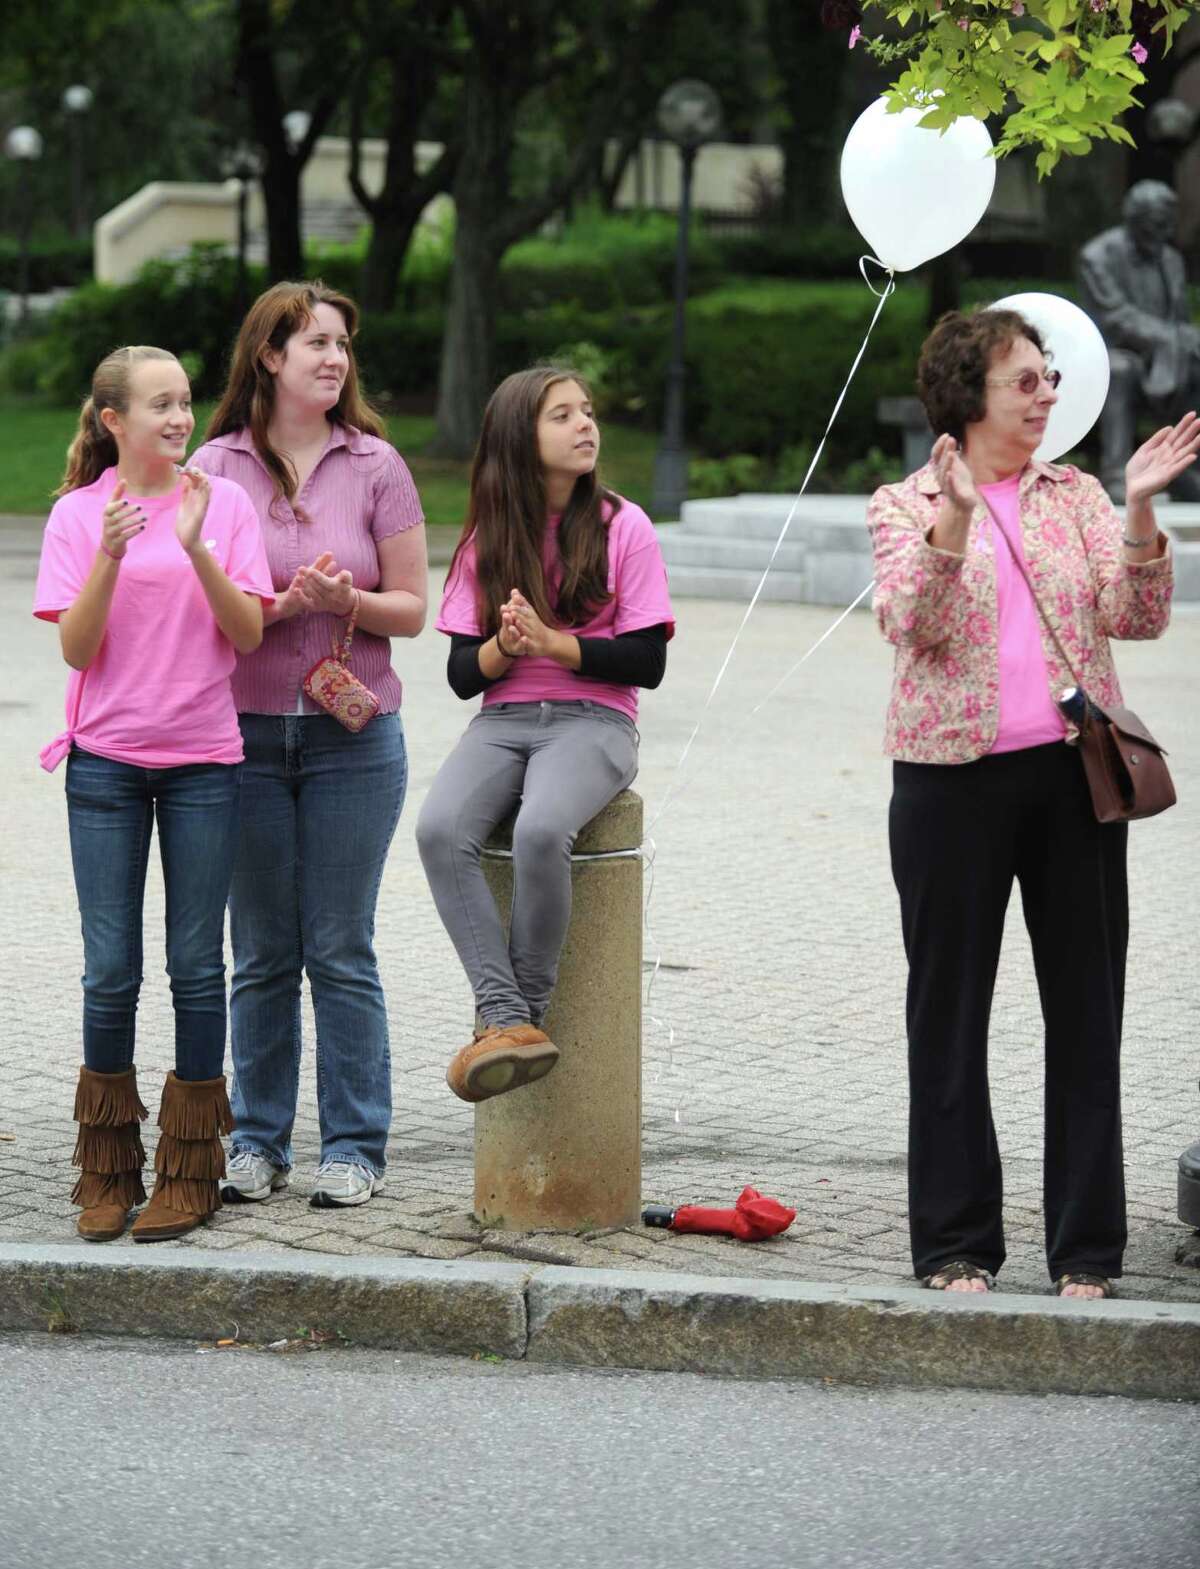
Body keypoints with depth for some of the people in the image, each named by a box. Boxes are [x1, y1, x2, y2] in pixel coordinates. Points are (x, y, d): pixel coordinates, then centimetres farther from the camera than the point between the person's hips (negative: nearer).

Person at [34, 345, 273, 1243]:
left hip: (203, 762, 0)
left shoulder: (222, 502, 1)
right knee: (112, 973, 1)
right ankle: (109, 1175, 13)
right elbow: (76, 648, -6)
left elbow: (249, 635, -5)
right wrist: (111, 553, -20)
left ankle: (190, 1171, 13)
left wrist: (197, 547, -19)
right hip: (107, 762, 0)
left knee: (197, 965, 3)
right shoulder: (80, 513, 0)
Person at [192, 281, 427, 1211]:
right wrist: (273, 606, -15)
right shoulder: (217, 466, 3)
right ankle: (259, 1141, 16)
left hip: (352, 736, -1)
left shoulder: (375, 466, 2)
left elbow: (411, 609, 3)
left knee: (341, 952, 1)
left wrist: (344, 600, -16)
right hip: (245, 730, 1)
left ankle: (356, 1146, 8)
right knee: (262, 952, 7)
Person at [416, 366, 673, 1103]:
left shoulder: (623, 527, 3)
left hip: (593, 721, -3)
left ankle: (531, 1010, -20)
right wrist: (504, 647, -12)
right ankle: (505, 1018, -31)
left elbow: (647, 662, -3)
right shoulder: (489, 538, 11)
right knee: (441, 829, -30)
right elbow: (462, 674, 9)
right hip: (503, 720, 3)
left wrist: (551, 642, -12)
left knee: (540, 831, -36)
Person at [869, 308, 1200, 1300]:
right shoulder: (906, 507, 4)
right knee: (952, 1006, 3)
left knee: (1087, 1006, 3)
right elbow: (913, 626, -12)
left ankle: (1086, 1251, 10)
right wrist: (953, 518, -24)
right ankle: (957, 1245, 11)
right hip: (953, 774, -2)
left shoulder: (1075, 496, 12)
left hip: (1074, 768, 3)